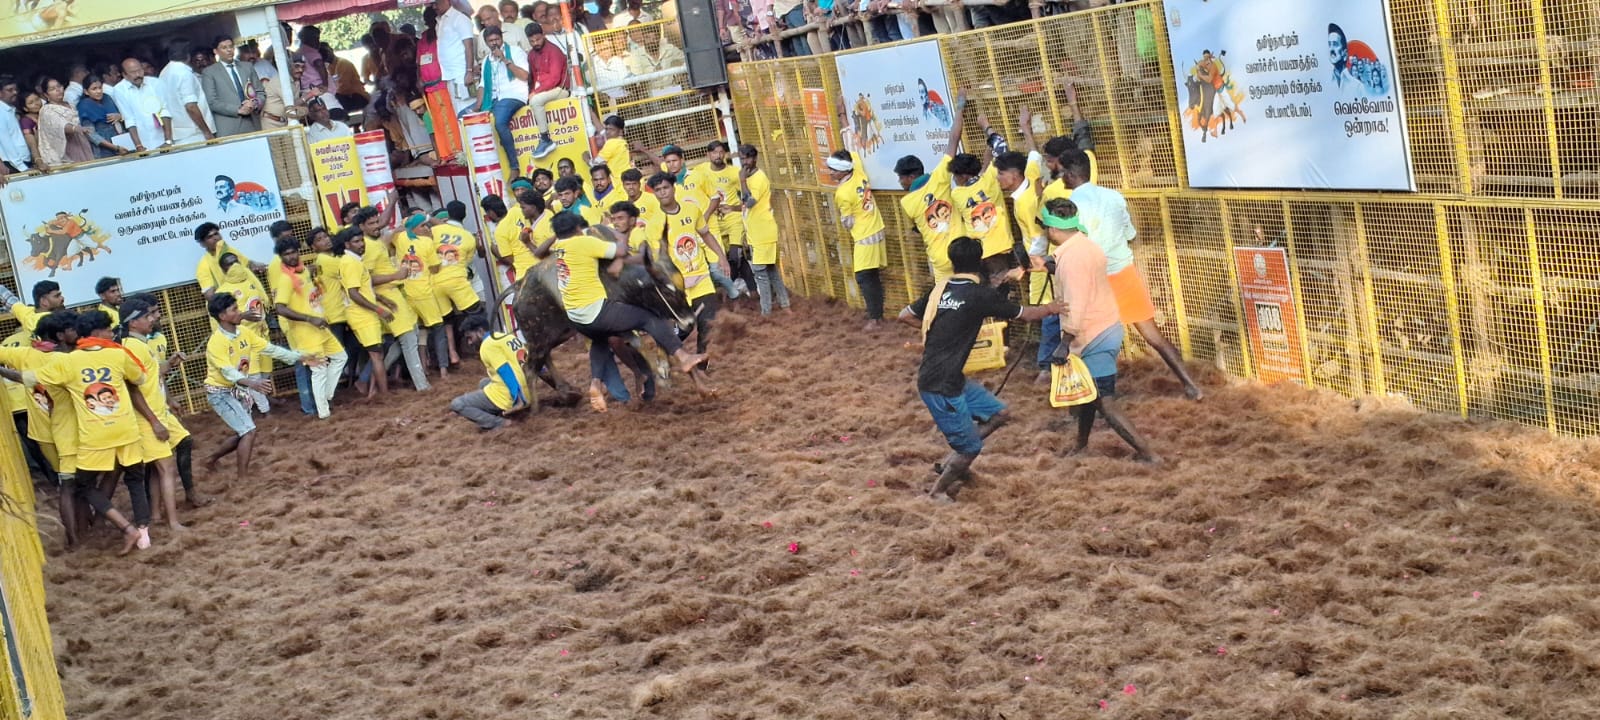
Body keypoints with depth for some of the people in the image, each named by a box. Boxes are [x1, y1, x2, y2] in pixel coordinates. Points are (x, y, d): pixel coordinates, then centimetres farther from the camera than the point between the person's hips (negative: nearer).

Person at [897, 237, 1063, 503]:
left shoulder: (940, 289, 6)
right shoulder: (981, 294, -13)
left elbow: (905, 316, 15)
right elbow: (1025, 314, -1)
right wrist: (1051, 308, 19)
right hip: (940, 386, -8)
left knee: (996, 413, 17)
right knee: (970, 447, 6)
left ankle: (952, 463, 22)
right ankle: (938, 492, 21)